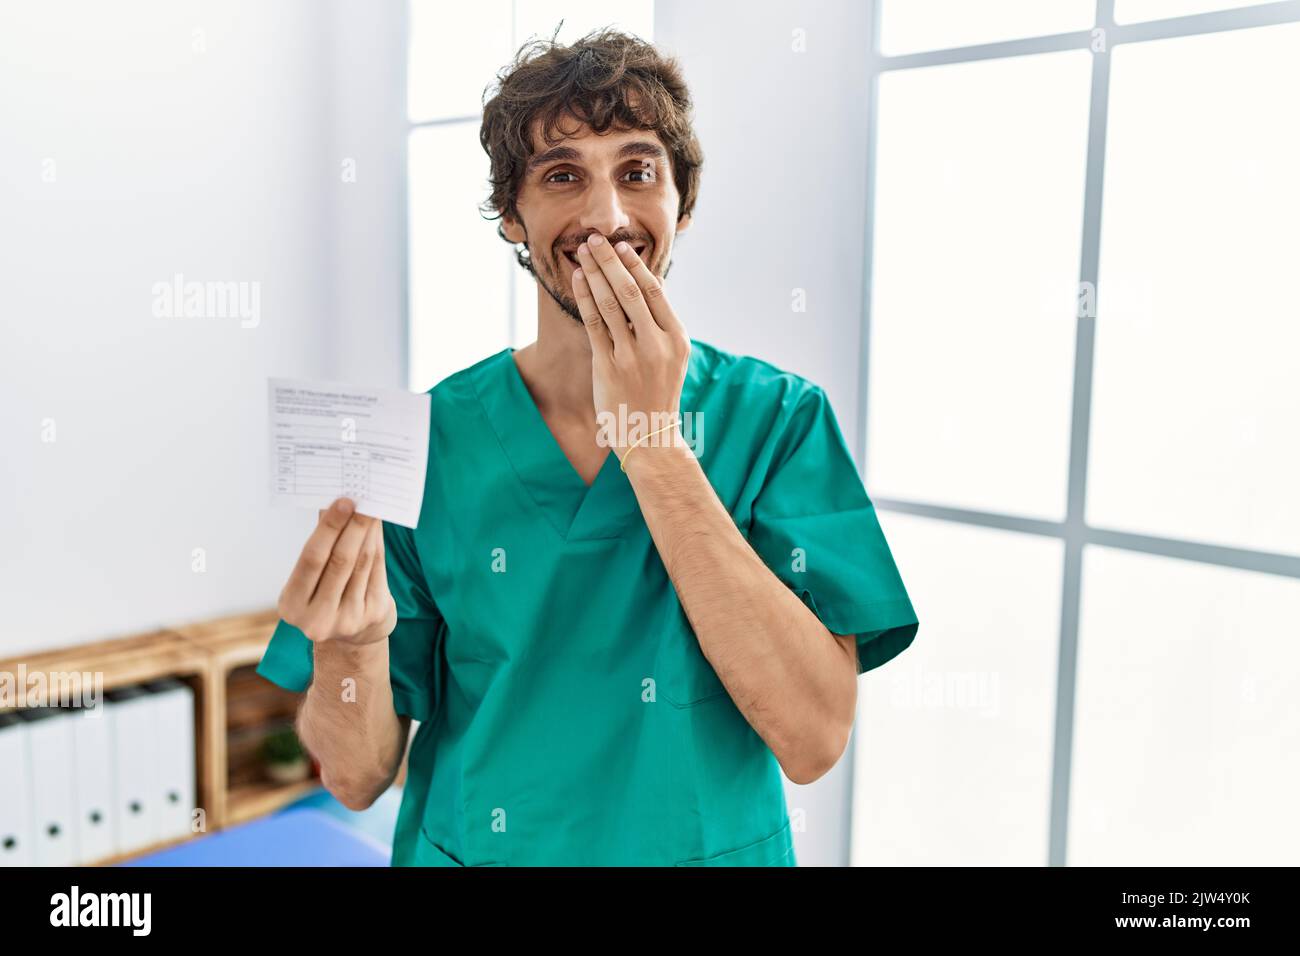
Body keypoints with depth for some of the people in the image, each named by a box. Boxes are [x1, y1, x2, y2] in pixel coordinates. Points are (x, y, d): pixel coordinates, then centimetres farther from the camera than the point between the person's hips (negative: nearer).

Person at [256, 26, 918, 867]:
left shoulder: (779, 419, -12)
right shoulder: (430, 437, -11)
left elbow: (815, 740, -23)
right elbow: (358, 777, -8)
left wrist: (652, 443, -25)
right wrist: (352, 645, -29)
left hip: (716, 847, 0)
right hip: (469, 850, 1)